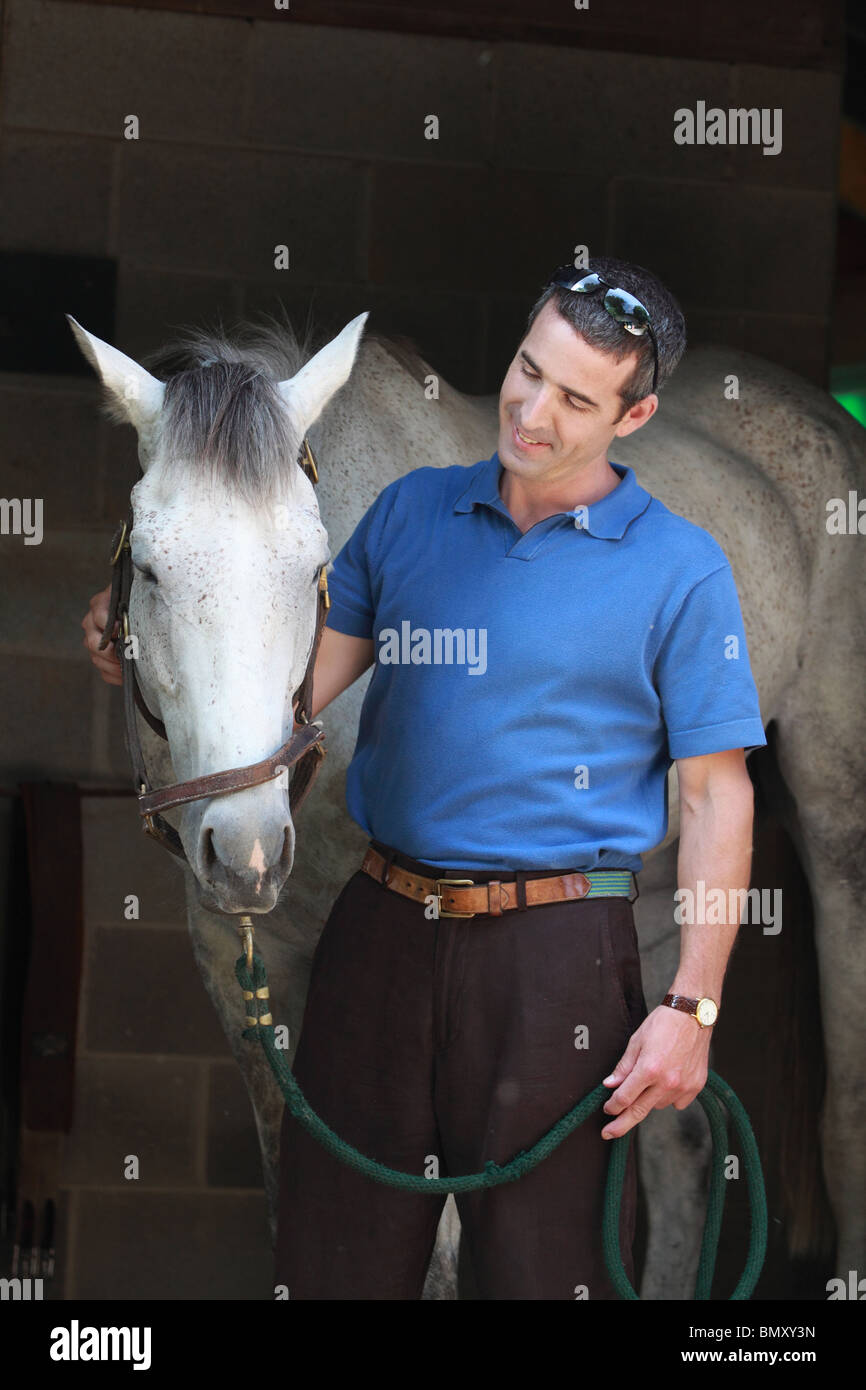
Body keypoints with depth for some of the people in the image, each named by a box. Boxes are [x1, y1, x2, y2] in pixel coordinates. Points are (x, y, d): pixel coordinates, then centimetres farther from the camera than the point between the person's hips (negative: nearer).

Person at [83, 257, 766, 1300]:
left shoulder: (681, 570, -2)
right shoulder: (410, 513, 10)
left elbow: (715, 796, -4)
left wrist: (691, 1007, -11)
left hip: (551, 952, -4)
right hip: (382, 929, 4)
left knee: (546, 1266, 1)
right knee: (333, 1261, 10)